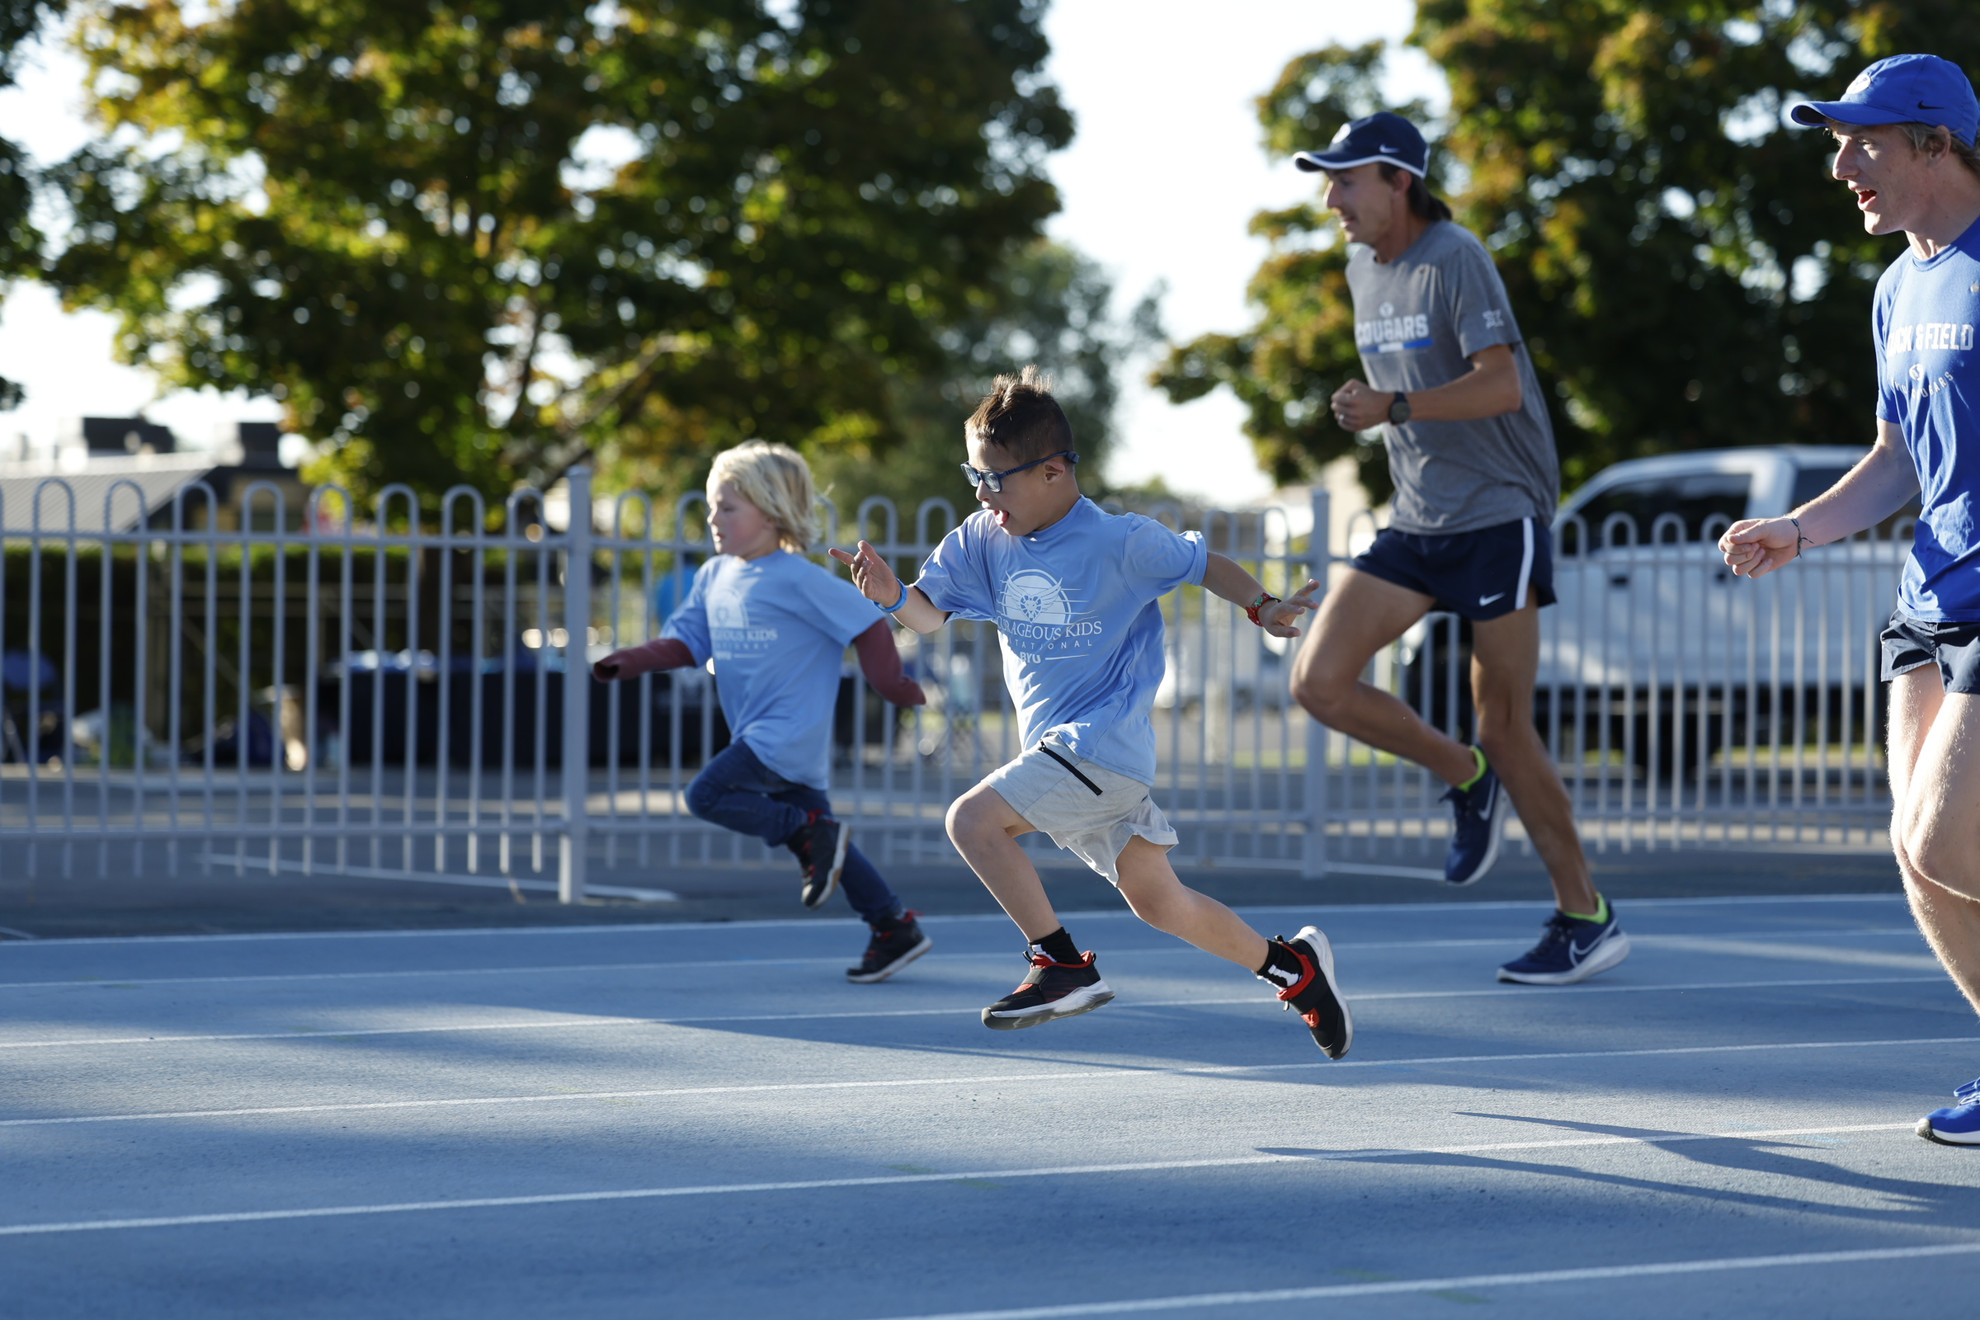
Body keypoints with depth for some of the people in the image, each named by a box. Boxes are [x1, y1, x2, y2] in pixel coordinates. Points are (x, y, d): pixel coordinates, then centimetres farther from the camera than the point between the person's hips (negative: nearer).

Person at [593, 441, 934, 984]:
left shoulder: (797, 579, -13)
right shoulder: (713, 577, 10)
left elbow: (867, 622, -9)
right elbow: (686, 640, 11)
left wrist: (889, 683, -4)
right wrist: (633, 661, -5)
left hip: (790, 732, -8)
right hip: (759, 734, 8)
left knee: (707, 794, -19)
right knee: (814, 830, 10)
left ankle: (813, 836, -9)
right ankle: (896, 930, 16)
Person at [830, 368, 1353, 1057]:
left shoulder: (1120, 542, -12)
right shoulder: (983, 540, 3)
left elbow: (1202, 562, 2)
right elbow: (931, 612, -1)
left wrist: (1264, 607, -10)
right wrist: (893, 595, -22)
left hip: (1103, 744, -7)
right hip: (1059, 750, 7)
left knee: (973, 819, -21)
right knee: (1158, 901, 12)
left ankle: (1062, 965, -11)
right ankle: (1292, 964, 27)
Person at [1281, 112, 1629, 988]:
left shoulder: (1453, 258, -12)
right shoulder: (1362, 271, 12)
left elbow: (1499, 385, -23)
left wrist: (1394, 408, -29)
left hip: (1497, 514, -7)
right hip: (1415, 522, 7)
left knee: (1503, 727, -5)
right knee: (1319, 682, -9)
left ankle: (1586, 918, 9)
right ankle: (1467, 779, 14)